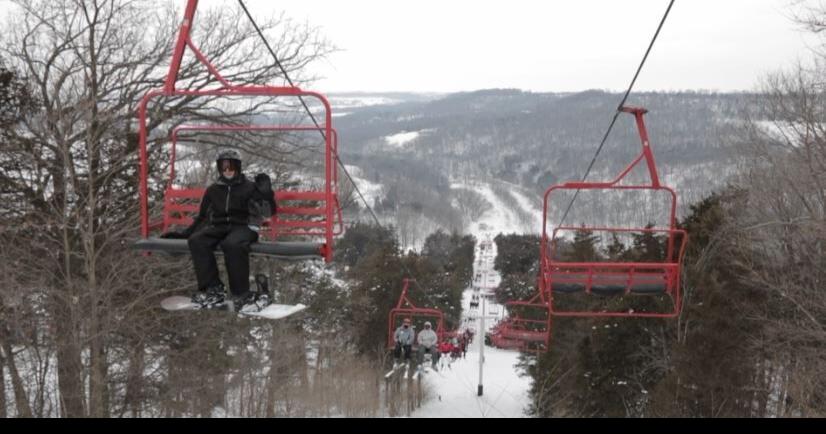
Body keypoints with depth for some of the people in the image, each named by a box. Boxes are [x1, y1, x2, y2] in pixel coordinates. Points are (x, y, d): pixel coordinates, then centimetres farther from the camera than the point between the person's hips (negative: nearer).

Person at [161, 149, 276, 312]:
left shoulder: (250, 187, 10)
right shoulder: (213, 190, 21)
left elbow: (268, 212, 4)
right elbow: (202, 217, 26)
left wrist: (266, 193, -10)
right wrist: (184, 233, 18)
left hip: (243, 227, -4)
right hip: (218, 228, 4)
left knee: (232, 244, -39)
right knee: (196, 240, -27)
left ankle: (241, 296, -33)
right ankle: (212, 290, -25)